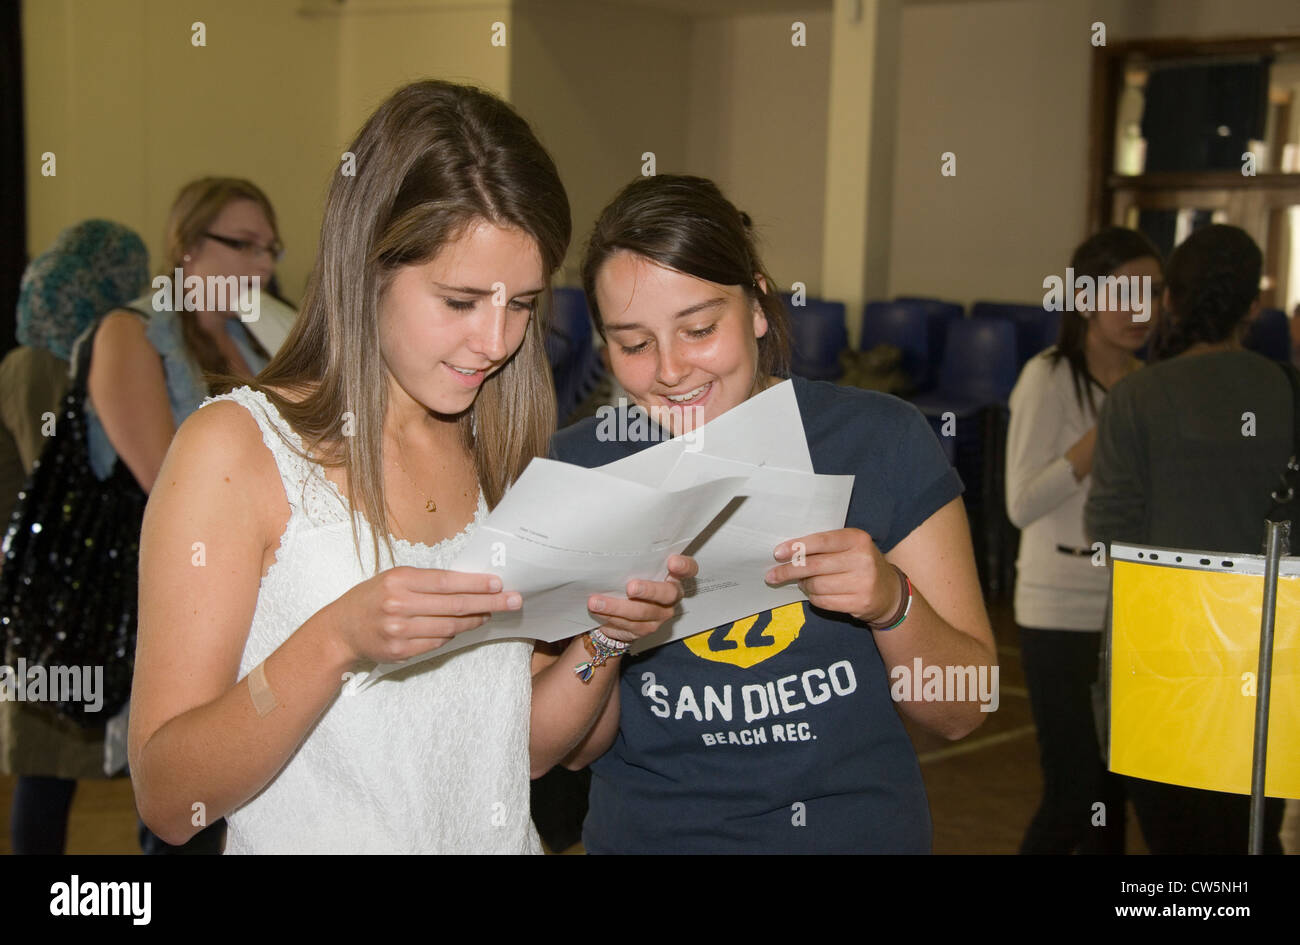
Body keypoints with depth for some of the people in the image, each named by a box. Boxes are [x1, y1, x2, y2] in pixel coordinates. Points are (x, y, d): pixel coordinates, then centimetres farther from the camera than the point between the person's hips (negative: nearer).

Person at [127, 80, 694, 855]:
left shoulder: (505, 451, 9)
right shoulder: (235, 449, -6)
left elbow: (526, 747, 12)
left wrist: (606, 634, -5)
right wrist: (335, 641, -24)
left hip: (504, 840, 3)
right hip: (315, 841, -2)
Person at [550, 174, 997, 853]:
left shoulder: (882, 440, -5)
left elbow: (963, 712, -1)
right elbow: (572, 748, 1)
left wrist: (893, 602, -18)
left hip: (861, 828, -2)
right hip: (647, 833, 2)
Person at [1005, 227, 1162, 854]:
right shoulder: (1049, 378, -10)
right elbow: (1024, 504, -18)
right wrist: (1107, 432, -21)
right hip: (1063, 612, -6)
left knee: (1114, 787, 9)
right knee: (1074, 791, -6)